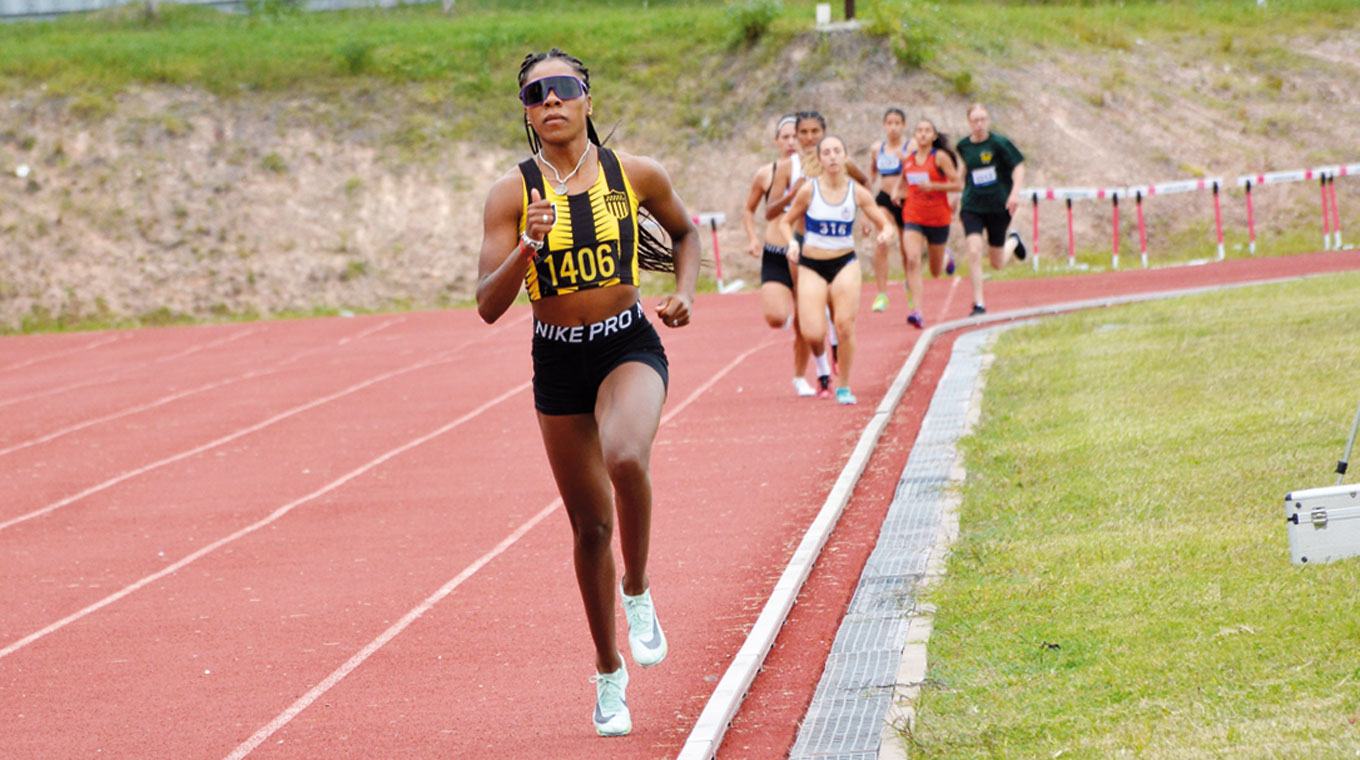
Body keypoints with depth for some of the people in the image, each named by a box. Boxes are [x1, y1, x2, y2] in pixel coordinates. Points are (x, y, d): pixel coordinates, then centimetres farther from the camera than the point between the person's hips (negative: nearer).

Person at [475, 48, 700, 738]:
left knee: (625, 458, -34)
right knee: (590, 525, 9)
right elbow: (488, 306, -12)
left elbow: (684, 229, 16)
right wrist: (527, 248, -28)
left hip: (630, 348, -1)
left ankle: (638, 593, -7)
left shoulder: (635, 174, -5)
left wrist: (685, 290, -1)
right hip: (558, 363, 1)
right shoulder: (512, 193, -8)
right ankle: (608, 672, 30)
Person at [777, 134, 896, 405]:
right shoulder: (809, 190, -7)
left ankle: (843, 386, 5)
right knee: (813, 335, -12)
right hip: (811, 267, -1)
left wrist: (886, 233, -21)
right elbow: (786, 221, 5)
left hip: (845, 264, 1)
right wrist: (792, 242, -14)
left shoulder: (857, 192, -3)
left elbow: (887, 225, 2)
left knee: (845, 326, -15)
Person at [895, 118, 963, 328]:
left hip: (938, 218, -2)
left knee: (936, 272, 13)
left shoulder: (940, 157, -8)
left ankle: (945, 257, 52)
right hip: (913, 218, 2)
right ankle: (917, 311, -27)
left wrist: (933, 186, -22)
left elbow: (958, 184, -12)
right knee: (912, 260, -22)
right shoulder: (908, 159, 5)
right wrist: (899, 192, 6)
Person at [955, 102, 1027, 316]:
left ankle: (1013, 240, 45)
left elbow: (1019, 167, -7)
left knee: (997, 264, 9)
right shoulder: (963, 146, 1)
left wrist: (1015, 193, -21)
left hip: (998, 207, -2)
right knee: (974, 251, -18)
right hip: (972, 207, 2)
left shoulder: (999, 143, -10)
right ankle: (978, 304, -10)